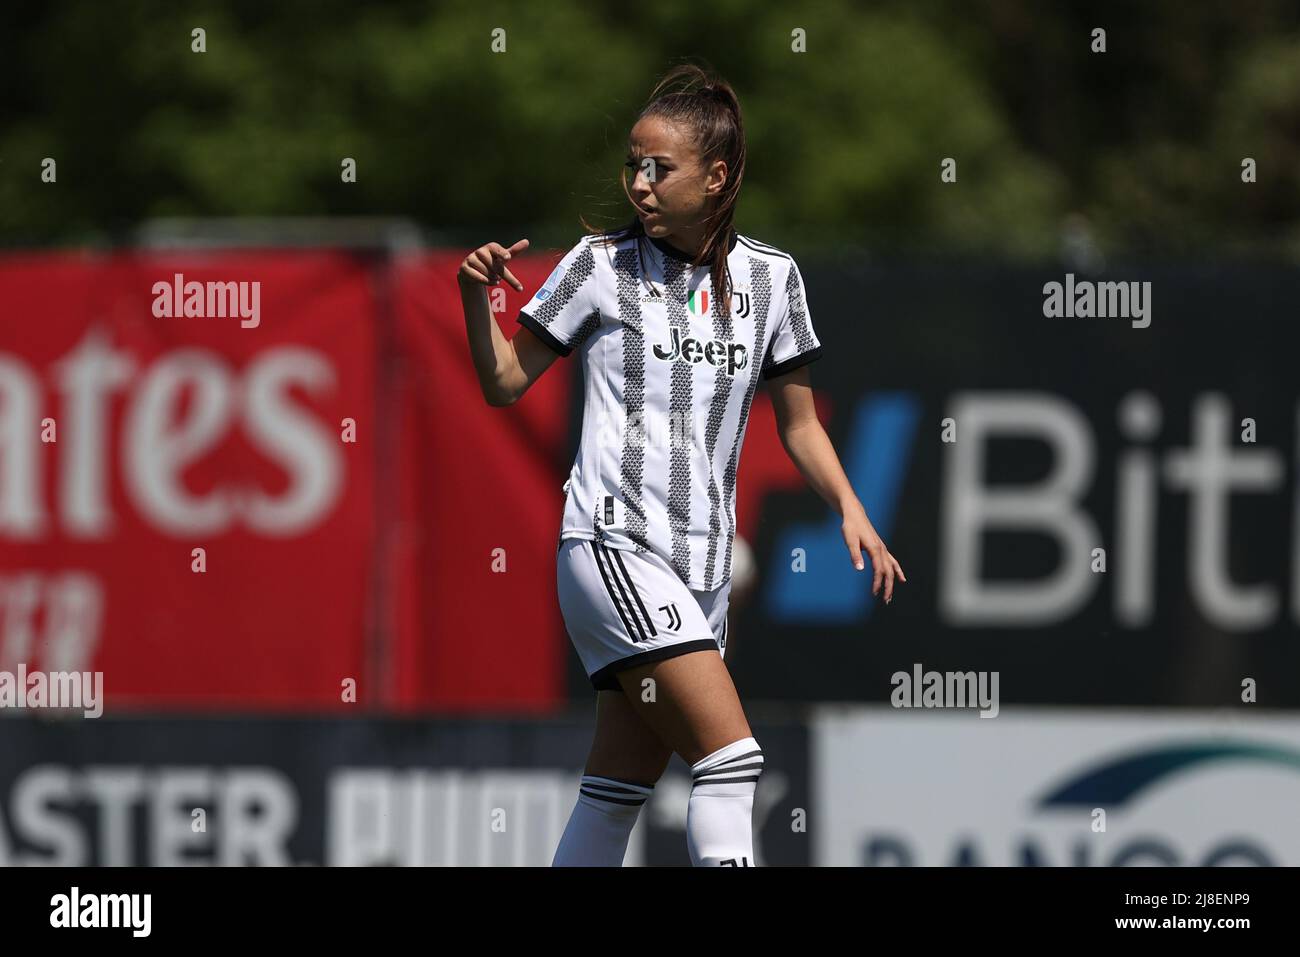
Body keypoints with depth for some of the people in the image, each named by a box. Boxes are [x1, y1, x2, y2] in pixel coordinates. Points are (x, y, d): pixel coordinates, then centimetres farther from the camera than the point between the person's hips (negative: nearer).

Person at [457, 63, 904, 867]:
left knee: (620, 791, 6)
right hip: (613, 547, -5)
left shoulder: (770, 278, 8)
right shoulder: (603, 264, 0)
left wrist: (852, 511, 3)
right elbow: (506, 383, 5)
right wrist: (476, 296, -11)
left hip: (702, 565, 5)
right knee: (732, 753, -19)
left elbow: (799, 423, 16)